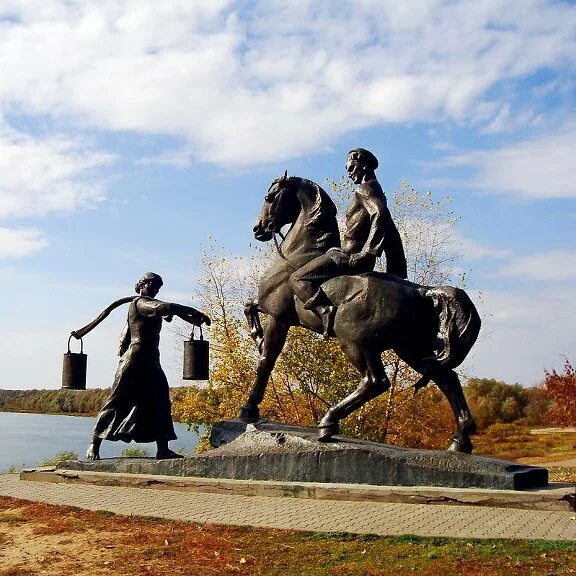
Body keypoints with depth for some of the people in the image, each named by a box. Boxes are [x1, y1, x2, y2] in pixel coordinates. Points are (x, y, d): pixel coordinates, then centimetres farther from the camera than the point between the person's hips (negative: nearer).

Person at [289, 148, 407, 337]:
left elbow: (379, 215, -30)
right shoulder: (376, 192, 22)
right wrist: (396, 270, 22)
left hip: (349, 257, -10)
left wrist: (367, 252, -30)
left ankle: (326, 312, -38)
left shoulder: (364, 190, -9)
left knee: (297, 279, -17)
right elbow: (392, 233, 23)